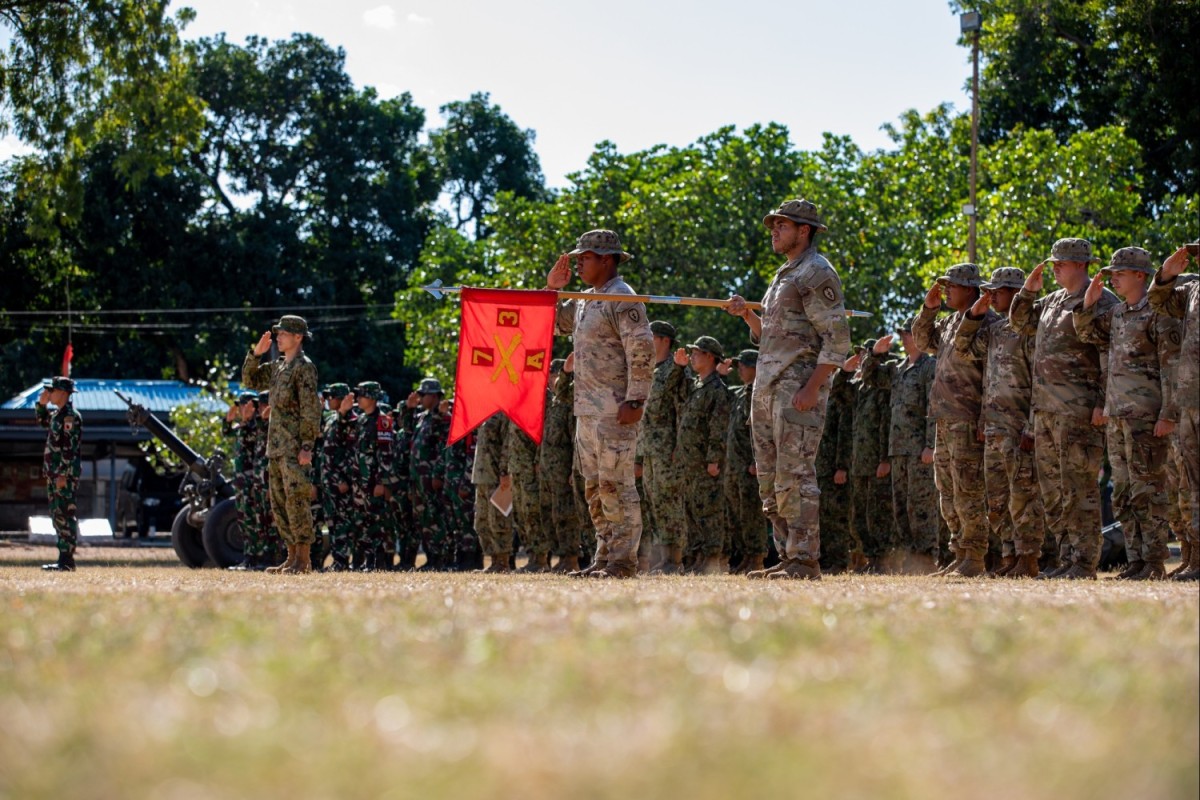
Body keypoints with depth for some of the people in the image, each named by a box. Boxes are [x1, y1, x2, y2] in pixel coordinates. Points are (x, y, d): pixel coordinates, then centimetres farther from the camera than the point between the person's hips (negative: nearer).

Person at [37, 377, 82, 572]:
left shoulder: (71, 416, -14)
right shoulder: (57, 415, 15)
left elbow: (70, 447, -20)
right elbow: (43, 421, 37)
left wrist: (63, 475, -23)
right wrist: (41, 404, 20)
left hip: (65, 475, -10)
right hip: (54, 474, 10)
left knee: (65, 516, -10)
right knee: (57, 515, 11)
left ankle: (67, 561, -12)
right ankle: (64, 558, 15)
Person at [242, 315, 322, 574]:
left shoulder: (304, 367, -9)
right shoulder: (278, 366, 17)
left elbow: (311, 409, -14)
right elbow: (250, 381, 25)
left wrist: (306, 446, -20)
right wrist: (255, 353, 9)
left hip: (295, 447, -9)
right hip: (276, 446, 9)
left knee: (296, 501, -11)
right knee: (279, 504, 9)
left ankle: (304, 560, -10)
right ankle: (292, 557, 13)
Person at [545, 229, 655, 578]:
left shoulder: (622, 299, -11)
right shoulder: (585, 300, 18)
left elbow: (642, 351, -18)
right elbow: (553, 324, 32)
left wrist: (635, 401, -23)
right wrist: (552, 289, 15)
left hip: (615, 409, -10)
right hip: (587, 410, 10)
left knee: (615, 484, -10)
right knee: (595, 487, 12)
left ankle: (623, 560, -9)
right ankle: (604, 558, 17)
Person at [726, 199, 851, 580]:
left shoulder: (817, 273, -8)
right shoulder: (784, 275, 22)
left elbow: (837, 337, -15)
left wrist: (812, 388, -22)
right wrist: (747, 314, 8)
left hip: (798, 387, -10)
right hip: (767, 388, 10)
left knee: (795, 475, -13)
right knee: (770, 478, 9)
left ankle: (804, 561, -12)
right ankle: (787, 557, 13)